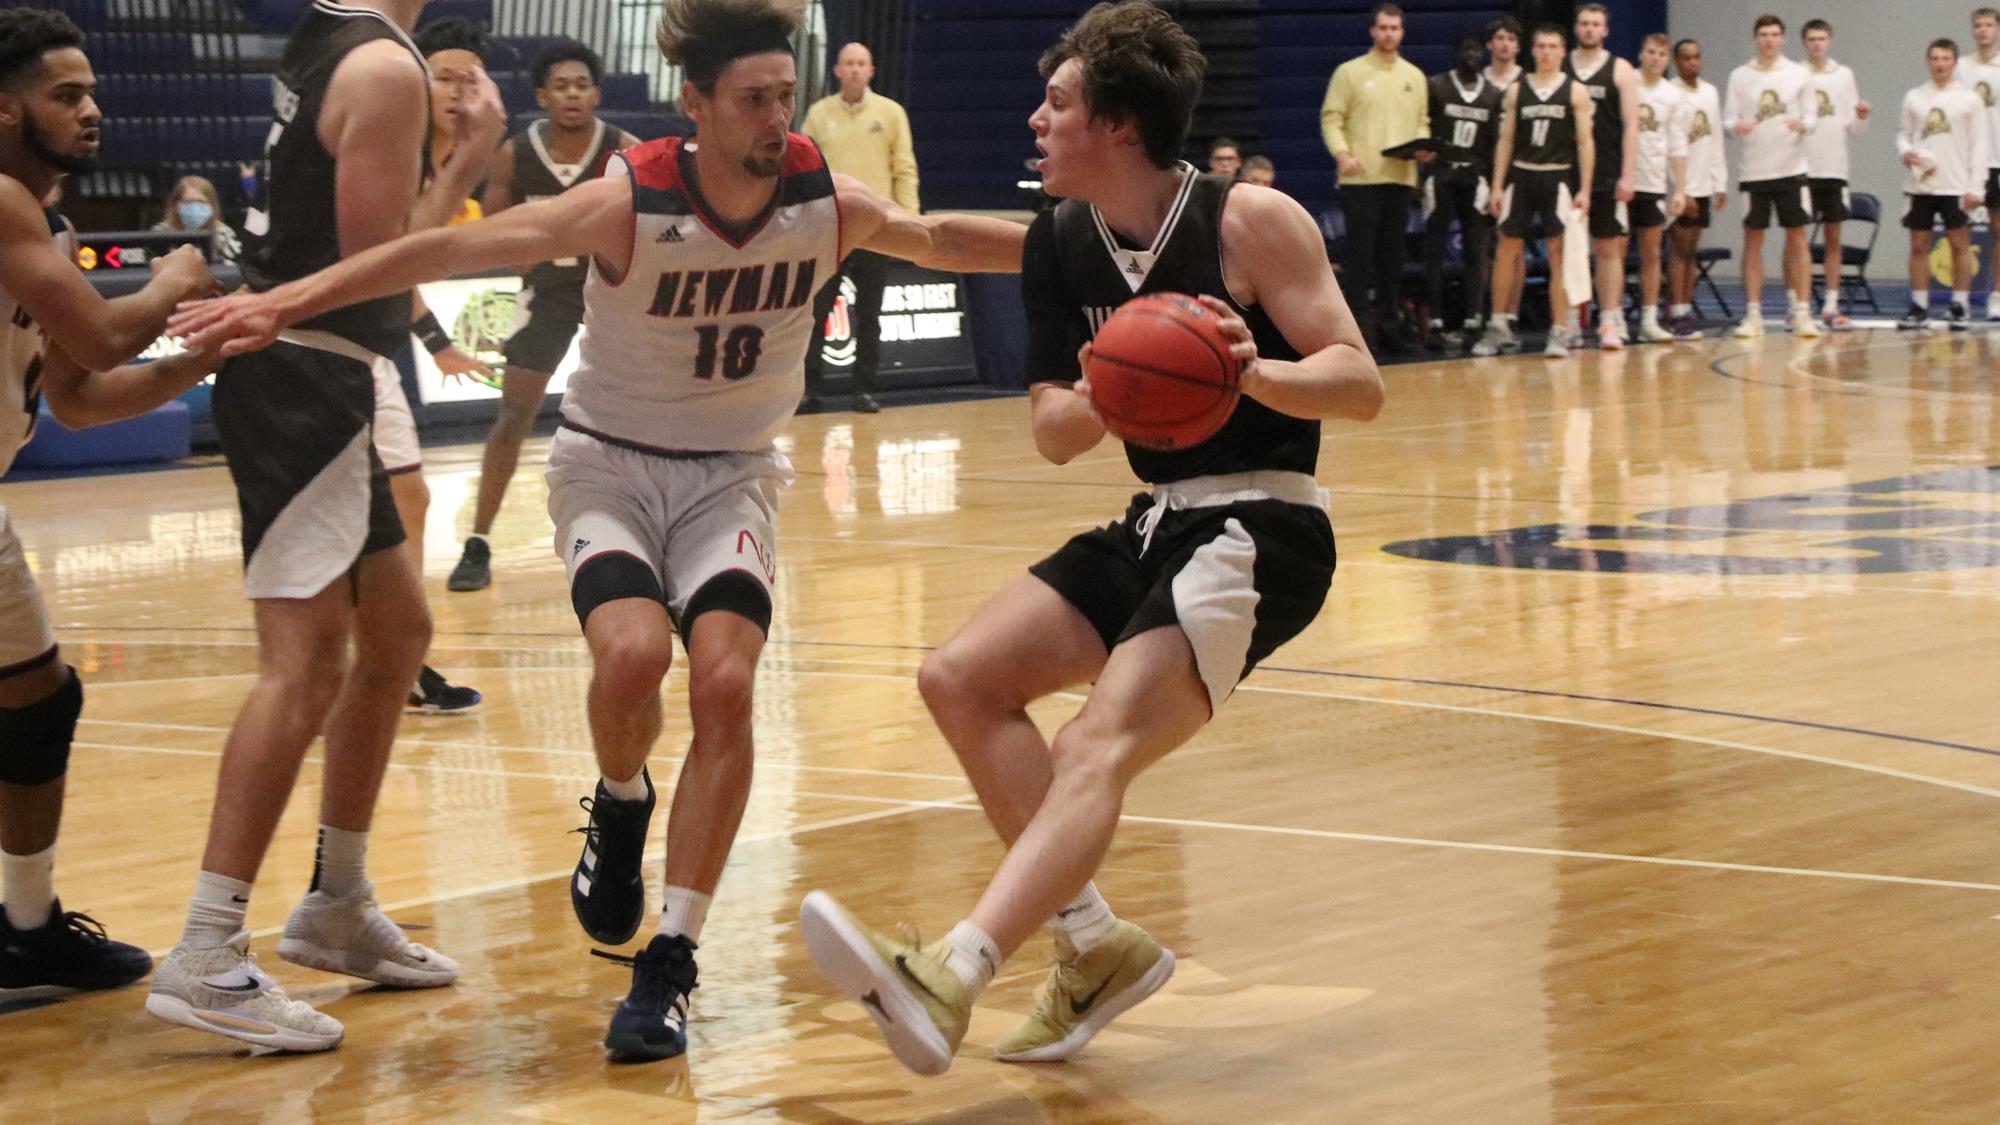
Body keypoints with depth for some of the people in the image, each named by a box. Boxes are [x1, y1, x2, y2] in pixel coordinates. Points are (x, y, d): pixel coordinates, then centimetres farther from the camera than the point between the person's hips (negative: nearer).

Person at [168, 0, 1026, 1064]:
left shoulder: (827, 202, -12)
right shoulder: (630, 203, -22)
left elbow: (942, 237, 8)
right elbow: (452, 249, -24)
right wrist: (283, 301, -30)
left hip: (733, 472, 2)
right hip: (610, 461, -2)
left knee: (724, 685, -18)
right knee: (632, 654, -28)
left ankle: (668, 963, -9)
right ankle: (620, 808, 8)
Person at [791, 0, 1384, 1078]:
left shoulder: (1252, 221, -12)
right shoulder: (1059, 243, 6)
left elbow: (1361, 383, -15)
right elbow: (1053, 434, 6)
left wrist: (1257, 373, -34)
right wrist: (1102, 398, -17)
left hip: (1260, 531, -8)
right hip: (1155, 520, 8)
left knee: (1100, 741, -24)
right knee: (961, 677, -1)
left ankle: (947, 979, -39)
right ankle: (1096, 943, 5)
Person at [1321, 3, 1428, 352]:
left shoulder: (1414, 77, 15)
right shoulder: (1350, 72, 2)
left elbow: (1422, 122, 18)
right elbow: (1331, 118, -2)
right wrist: (1342, 153, -17)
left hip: (1400, 178, 4)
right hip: (1361, 177, -4)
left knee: (1392, 253, 7)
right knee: (1360, 251, -5)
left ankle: (1388, 320, 12)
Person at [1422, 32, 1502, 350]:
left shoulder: (1494, 95, 9)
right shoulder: (1436, 86, 0)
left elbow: (1496, 144, 11)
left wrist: (1495, 186, 6)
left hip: (1476, 178, 3)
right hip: (1441, 176, -3)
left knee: (1477, 254, -1)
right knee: (1434, 252, -2)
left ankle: (1472, 324, 2)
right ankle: (1435, 325, 0)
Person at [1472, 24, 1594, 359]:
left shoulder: (1575, 91, 0)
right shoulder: (1517, 90, 7)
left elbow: (1585, 141, -3)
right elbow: (1506, 139, 8)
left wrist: (1584, 189, -9)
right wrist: (1497, 185, 1)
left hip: (1558, 178, -3)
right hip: (1521, 176, 3)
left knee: (1558, 256, -3)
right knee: (1506, 252, 4)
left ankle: (1559, 332, 1)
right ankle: (1499, 328, 14)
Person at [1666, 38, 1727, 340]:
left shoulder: (1710, 93, 12)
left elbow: (1716, 142, 16)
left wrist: (1721, 184, 11)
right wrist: (1680, 190, -16)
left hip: (1703, 186, 6)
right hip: (1680, 186, -6)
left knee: (1691, 250, 9)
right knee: (1679, 249, -7)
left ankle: (1686, 309, 12)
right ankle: (1678, 316, -7)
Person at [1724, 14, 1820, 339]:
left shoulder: (1799, 74, 3)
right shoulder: (1740, 76, 4)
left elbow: (1811, 115, 5)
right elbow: (1729, 118, 3)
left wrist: (1802, 124, -18)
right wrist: (1737, 126, -20)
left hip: (1791, 169, 0)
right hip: (1754, 169, 0)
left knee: (1797, 239, -1)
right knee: (1753, 241, 2)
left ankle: (1802, 313, 2)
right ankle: (1753, 315, 7)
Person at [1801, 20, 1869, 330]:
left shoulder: (1844, 75, 7)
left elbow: (1853, 128, 8)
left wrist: (1861, 117, -12)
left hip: (1834, 168, 2)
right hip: (1800, 167, -2)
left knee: (1833, 238, 4)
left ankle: (1831, 307, 8)